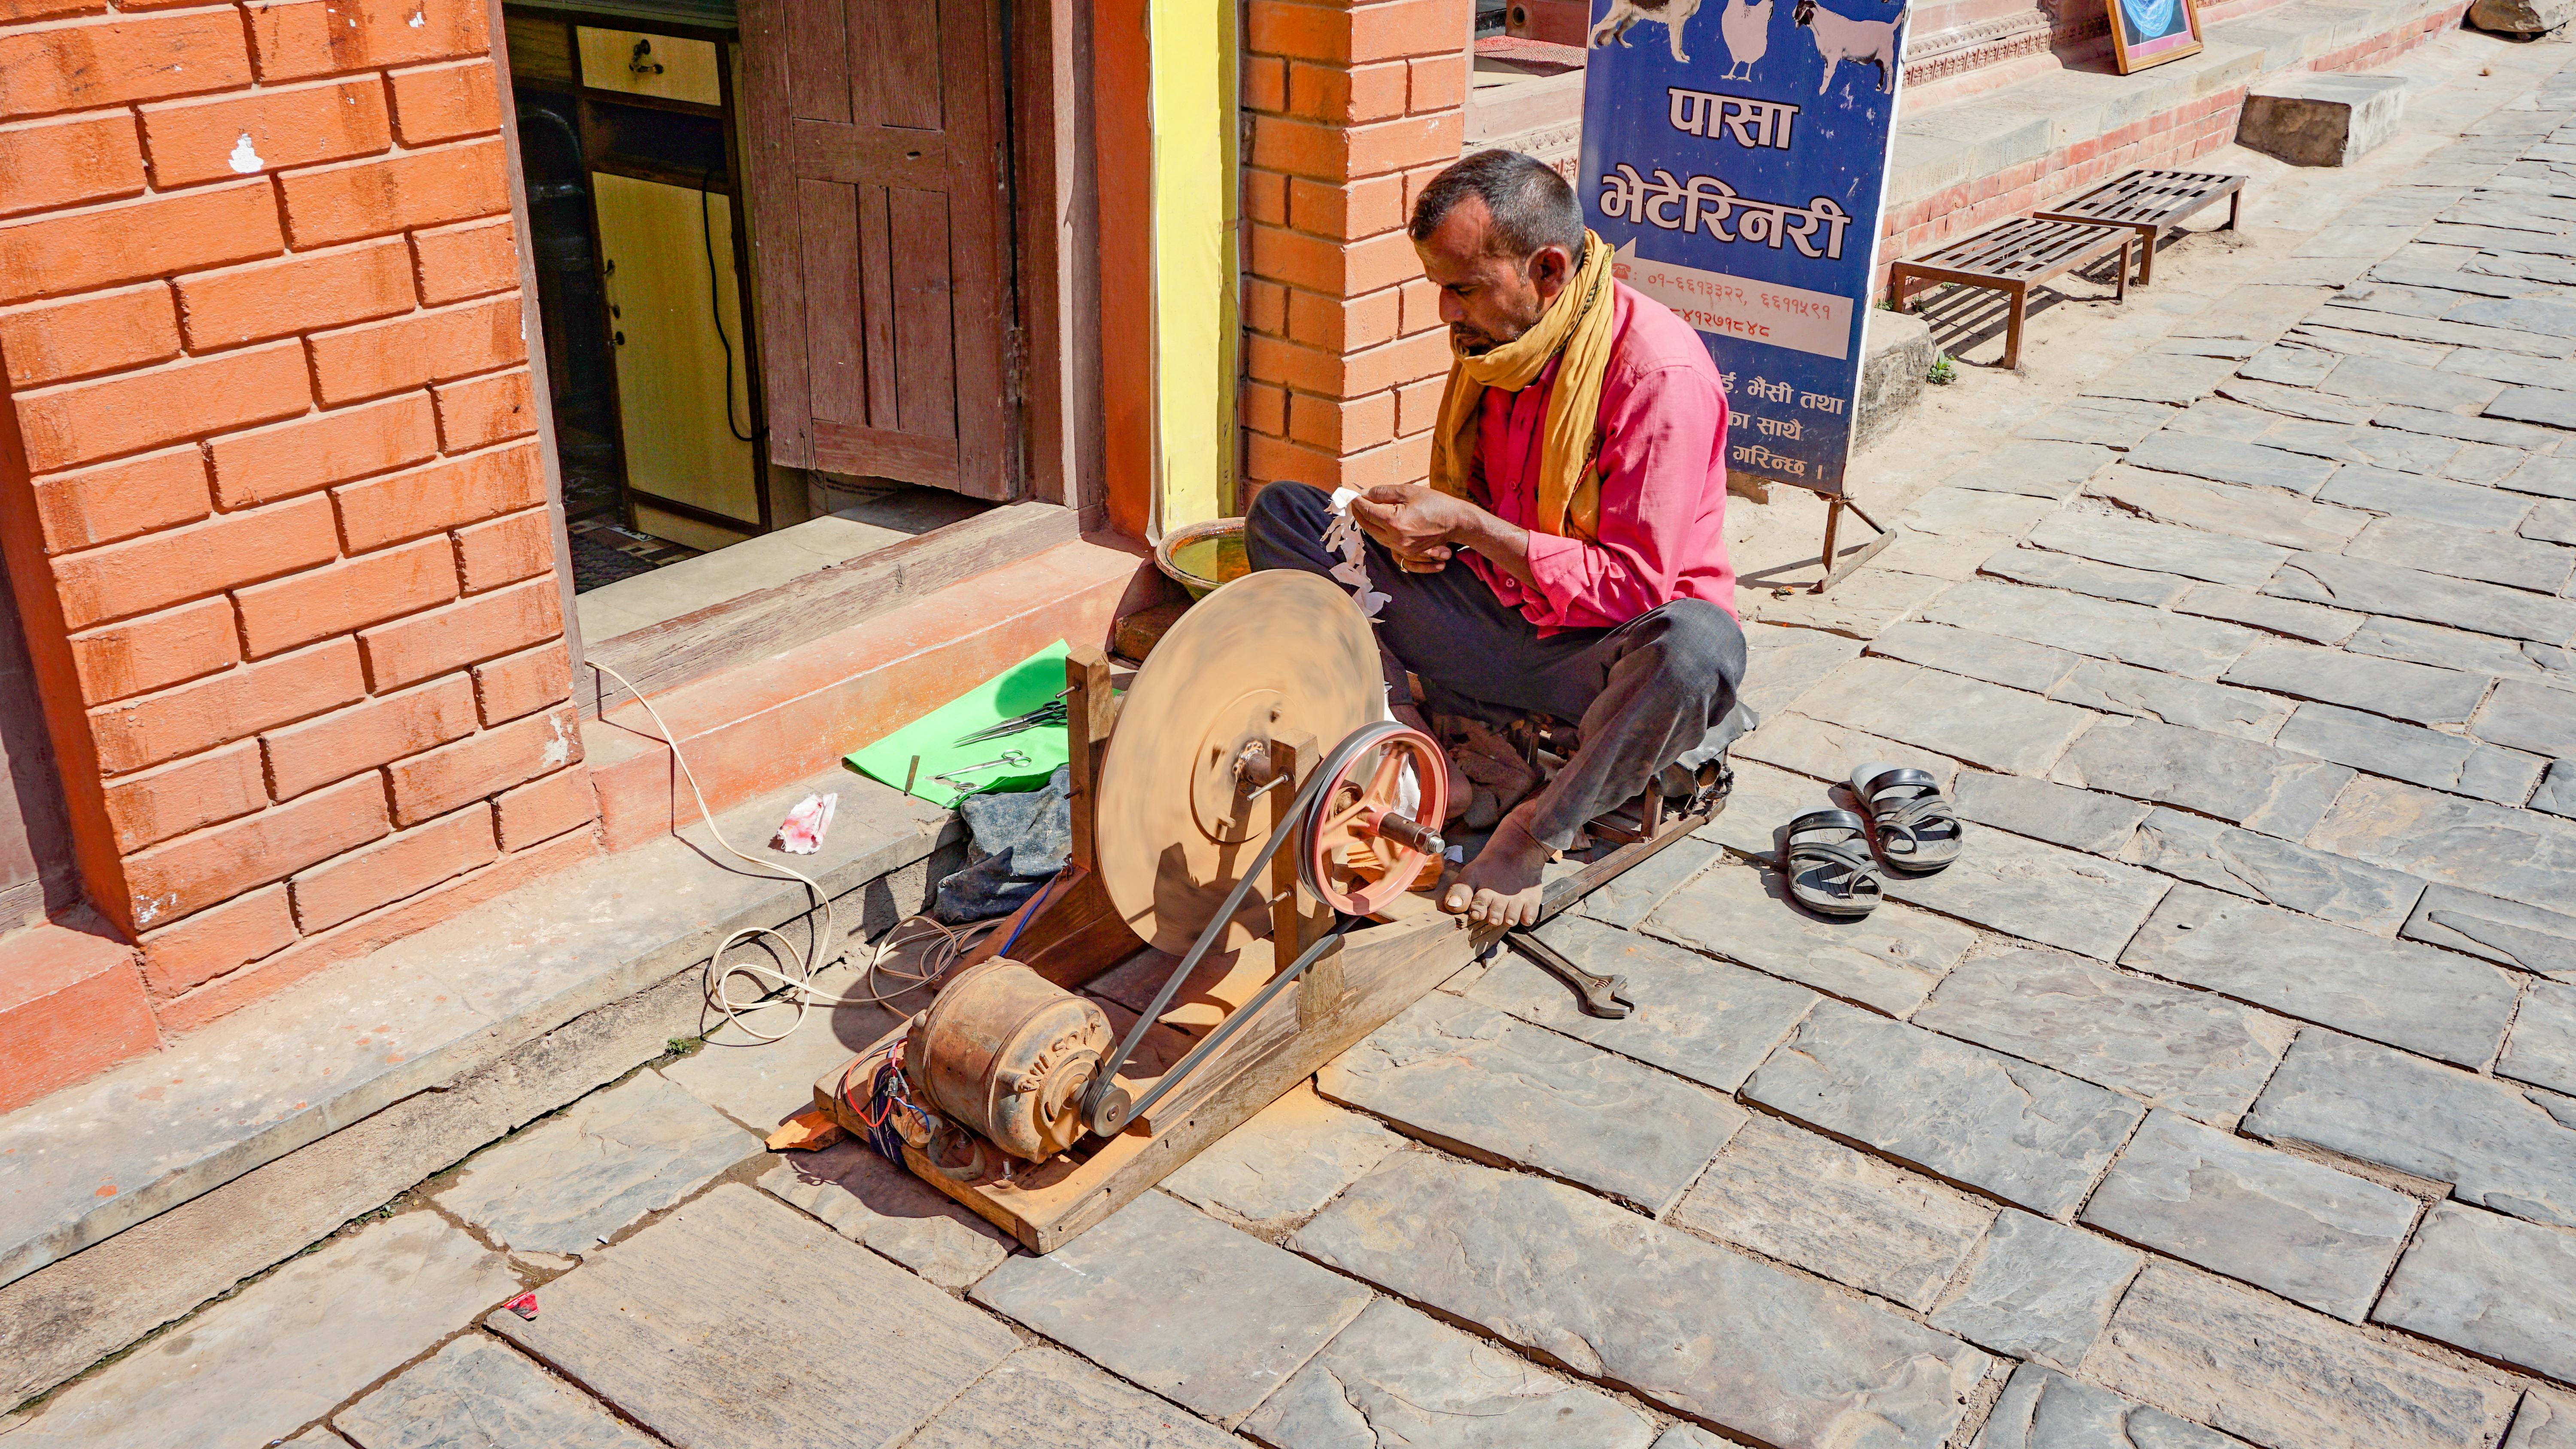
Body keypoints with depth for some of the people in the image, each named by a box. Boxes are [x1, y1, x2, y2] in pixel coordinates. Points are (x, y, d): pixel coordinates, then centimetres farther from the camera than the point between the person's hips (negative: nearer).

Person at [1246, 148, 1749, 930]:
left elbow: (1633, 586, -24)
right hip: (1501, 616, 6)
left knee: (1696, 646, -43)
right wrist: (1421, 527, -7)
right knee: (1280, 512, -2)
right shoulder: (1494, 340, 0)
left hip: (1605, 646, -6)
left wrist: (1471, 528, -26)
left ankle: (1539, 829, -16)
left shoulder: (1661, 374, -22)